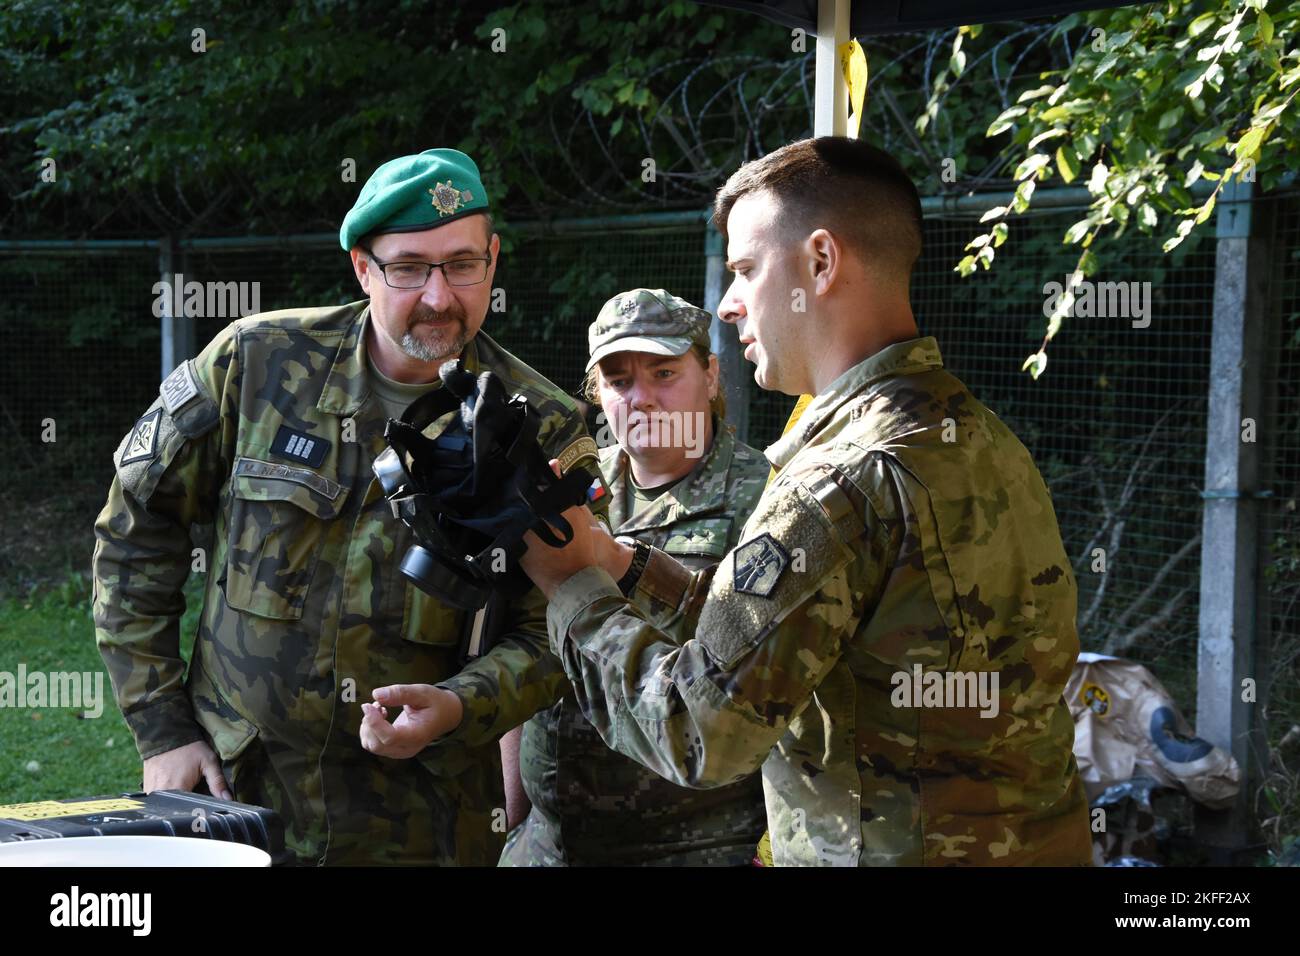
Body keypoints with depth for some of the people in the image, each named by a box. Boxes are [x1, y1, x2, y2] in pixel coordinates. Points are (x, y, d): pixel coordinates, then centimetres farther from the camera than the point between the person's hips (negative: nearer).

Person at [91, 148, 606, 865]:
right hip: (231, 788, 1)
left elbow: (546, 638, -6)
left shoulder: (540, 433, -7)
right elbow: (136, 520, 2)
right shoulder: (259, 362, -7)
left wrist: (456, 707, -26)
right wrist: (159, 725, 0)